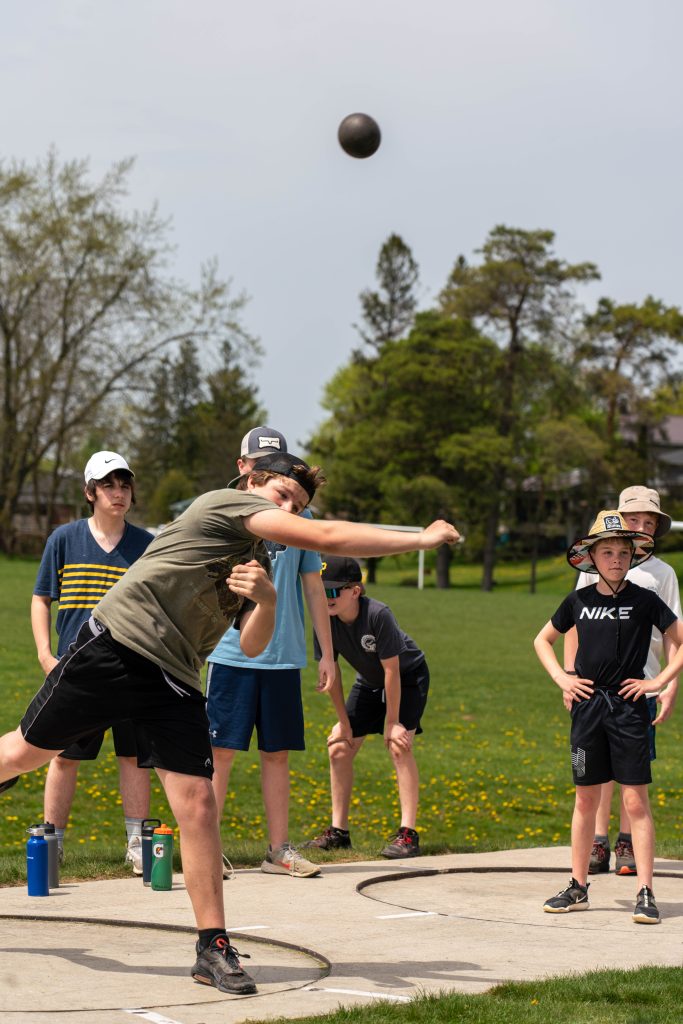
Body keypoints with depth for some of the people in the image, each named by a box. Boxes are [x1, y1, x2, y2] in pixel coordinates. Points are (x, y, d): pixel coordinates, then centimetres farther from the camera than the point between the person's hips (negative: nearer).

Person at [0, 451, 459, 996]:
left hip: (174, 681, 7)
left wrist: (267, 599, -12)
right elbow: (326, 537, -14)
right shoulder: (226, 503, -5)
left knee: (197, 803, -4)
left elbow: (252, 645, 9)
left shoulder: (258, 563, 20)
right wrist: (421, 539, -12)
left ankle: (214, 949, -2)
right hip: (116, 645, -7)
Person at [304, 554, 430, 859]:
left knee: (398, 746, -23)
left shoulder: (378, 615, -36)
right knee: (339, 745, 0)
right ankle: (339, 831, 10)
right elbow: (331, 671, -10)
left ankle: (408, 833, -22)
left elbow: (392, 670, -29)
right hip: (369, 682, 6)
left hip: (407, 676, -6)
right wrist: (344, 722, -7)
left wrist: (392, 722, -23)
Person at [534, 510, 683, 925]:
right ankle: (578, 888, 17)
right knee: (586, 799, 9)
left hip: (629, 707, -3)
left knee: (636, 800, -4)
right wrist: (561, 677, 7)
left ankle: (646, 893, -1)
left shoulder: (644, 600, -4)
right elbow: (543, 640, 20)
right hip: (588, 704, 3)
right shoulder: (579, 601, 5)